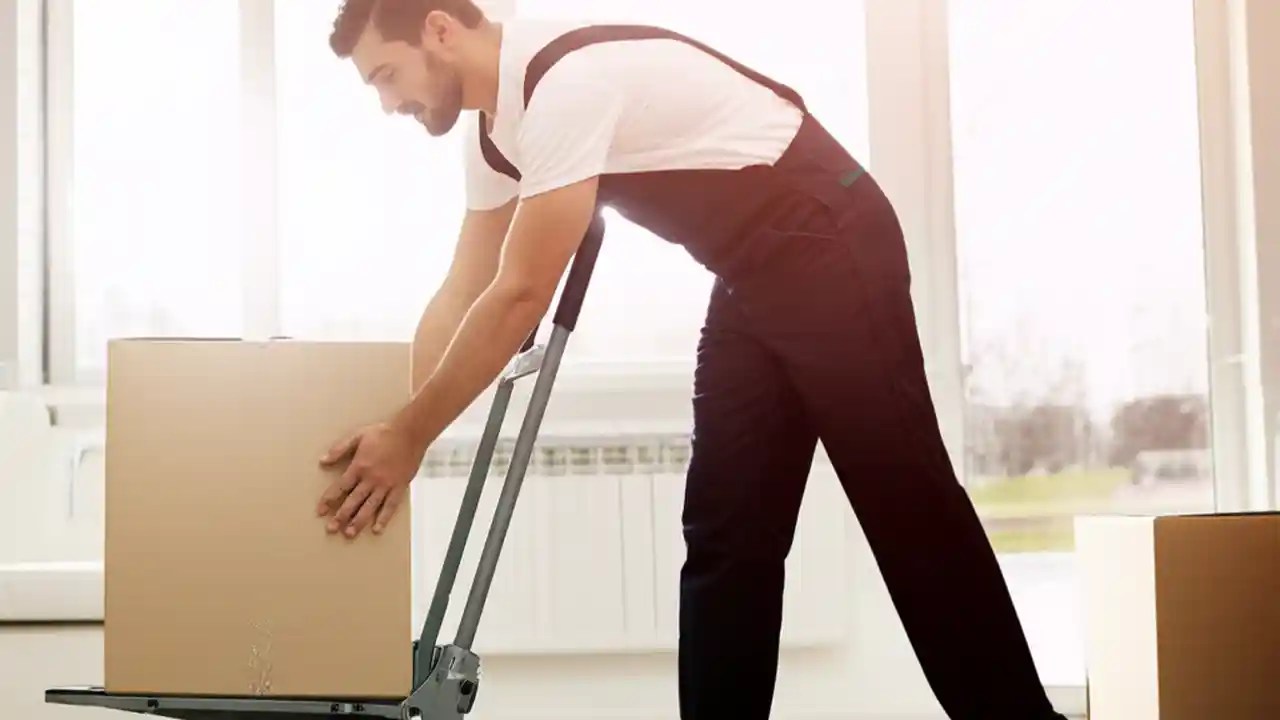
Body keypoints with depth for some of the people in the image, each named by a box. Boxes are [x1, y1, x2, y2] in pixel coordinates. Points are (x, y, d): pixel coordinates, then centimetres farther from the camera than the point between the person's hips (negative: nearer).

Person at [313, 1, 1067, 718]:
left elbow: (522, 296, -26)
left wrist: (410, 438, -20)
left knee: (906, 503, -6)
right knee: (727, 525, 5)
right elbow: (462, 298, 11)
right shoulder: (497, 127, 6)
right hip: (756, 271, 9)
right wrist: (388, 430, 7)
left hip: (831, 244, -9)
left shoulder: (568, 82, -25)